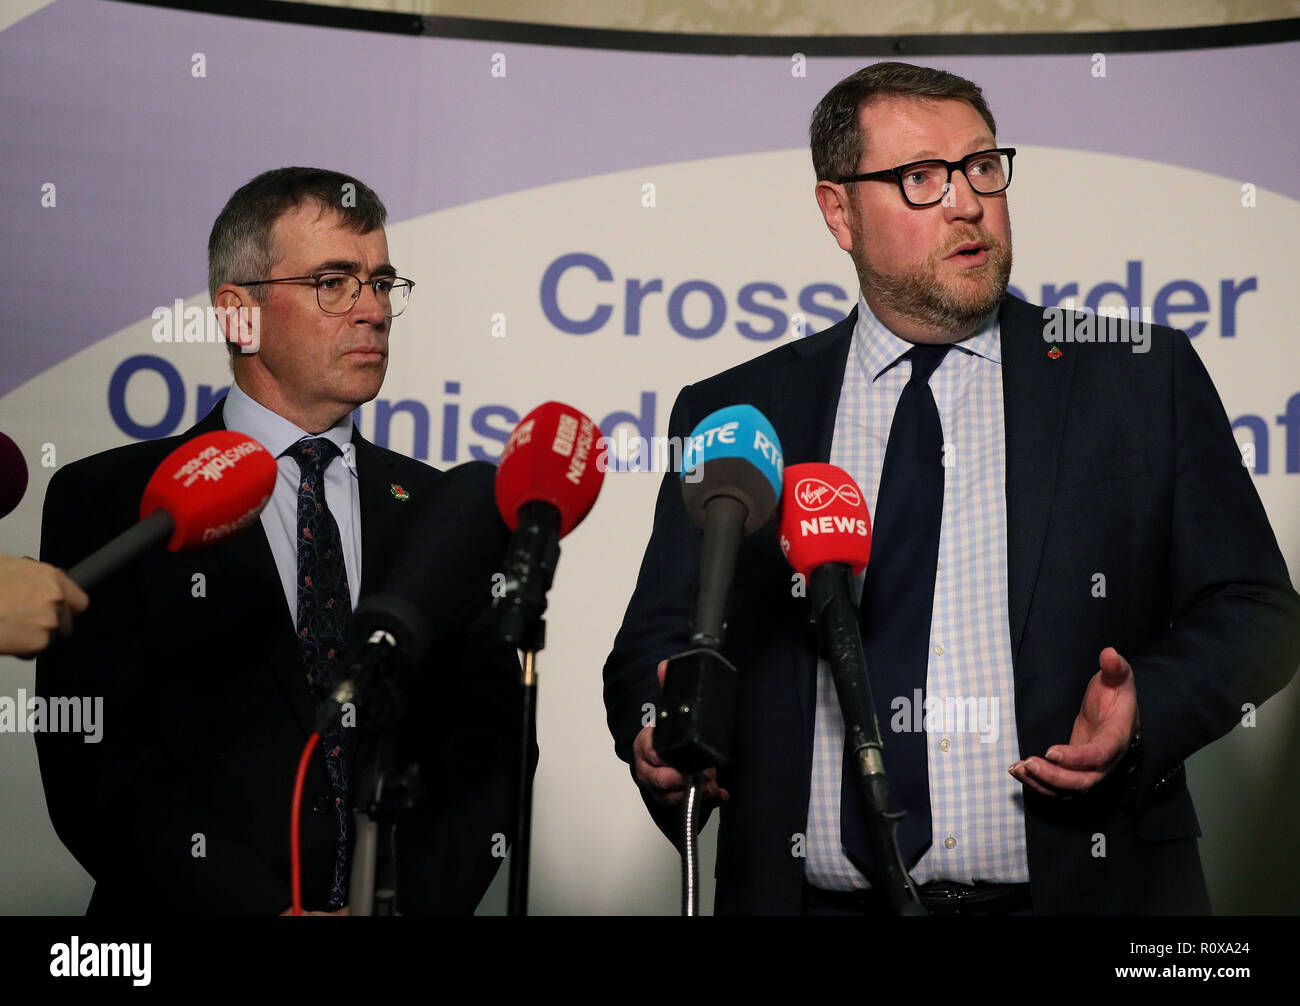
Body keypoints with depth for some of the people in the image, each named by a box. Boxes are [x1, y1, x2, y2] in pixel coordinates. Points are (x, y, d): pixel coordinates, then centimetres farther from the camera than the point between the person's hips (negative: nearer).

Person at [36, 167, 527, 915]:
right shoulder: (110, 502, 3)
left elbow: (490, 740, 7)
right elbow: (96, 761, -5)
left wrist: (420, 898, -9)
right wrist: (266, 909, -14)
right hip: (191, 908, -2)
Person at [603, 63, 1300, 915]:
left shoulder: (1142, 377, 3)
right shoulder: (731, 416, 5)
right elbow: (656, 643, 6)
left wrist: (1147, 713, -16)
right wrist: (660, 731, -16)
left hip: (1081, 887, 0)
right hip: (812, 893, 1)